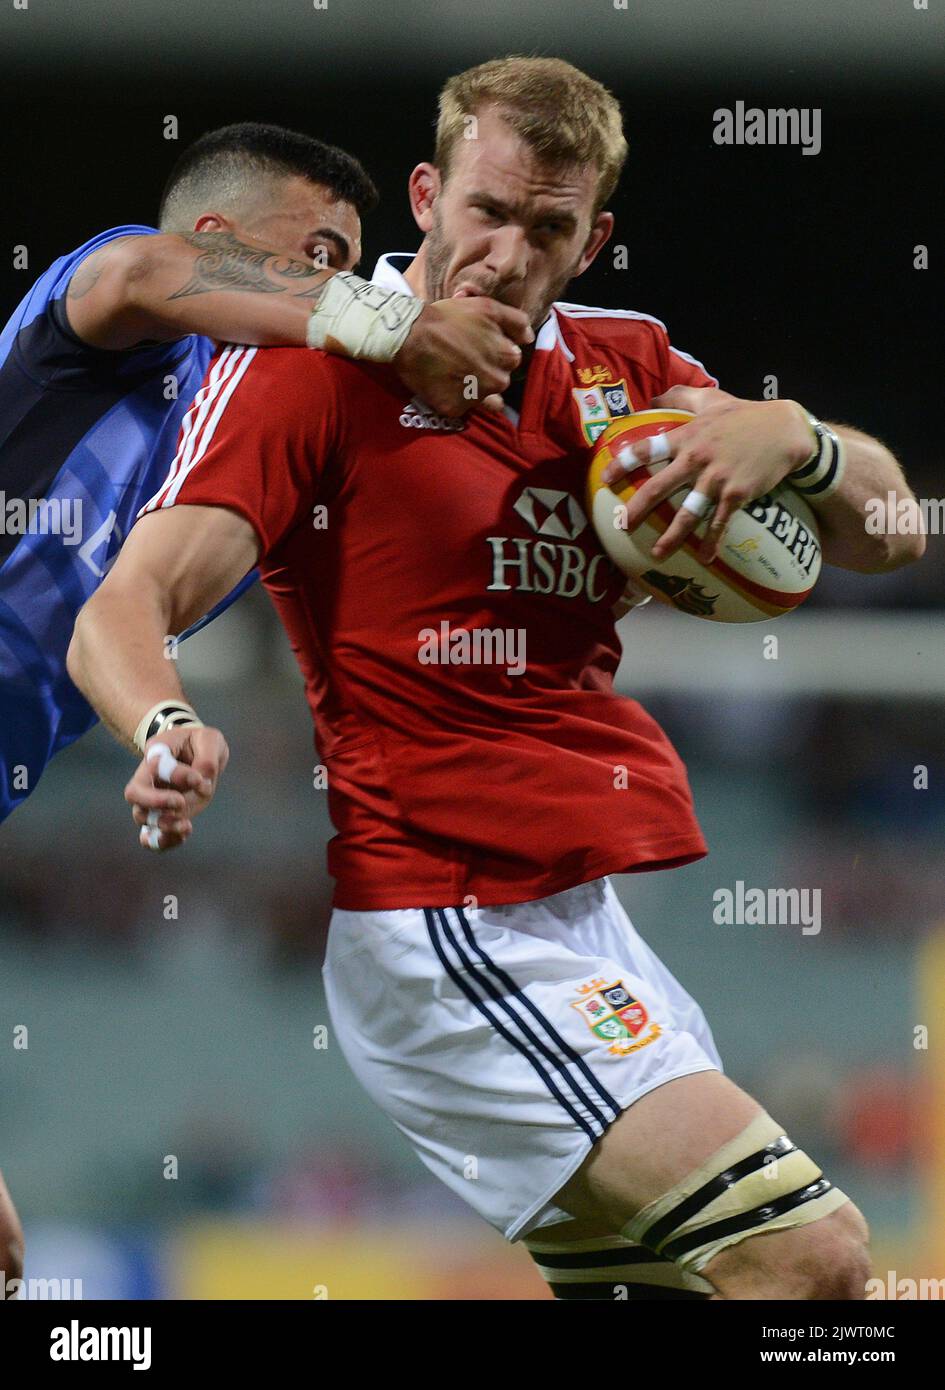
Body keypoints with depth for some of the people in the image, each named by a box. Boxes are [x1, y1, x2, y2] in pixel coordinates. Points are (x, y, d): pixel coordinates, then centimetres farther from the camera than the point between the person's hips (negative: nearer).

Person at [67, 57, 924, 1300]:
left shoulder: (620, 367, 12)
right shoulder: (318, 362, -6)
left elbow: (885, 536, 11)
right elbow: (122, 618, -15)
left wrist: (794, 439, -12)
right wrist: (167, 729, -39)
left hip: (588, 917, 8)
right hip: (442, 918, -8)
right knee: (810, 1253, -20)